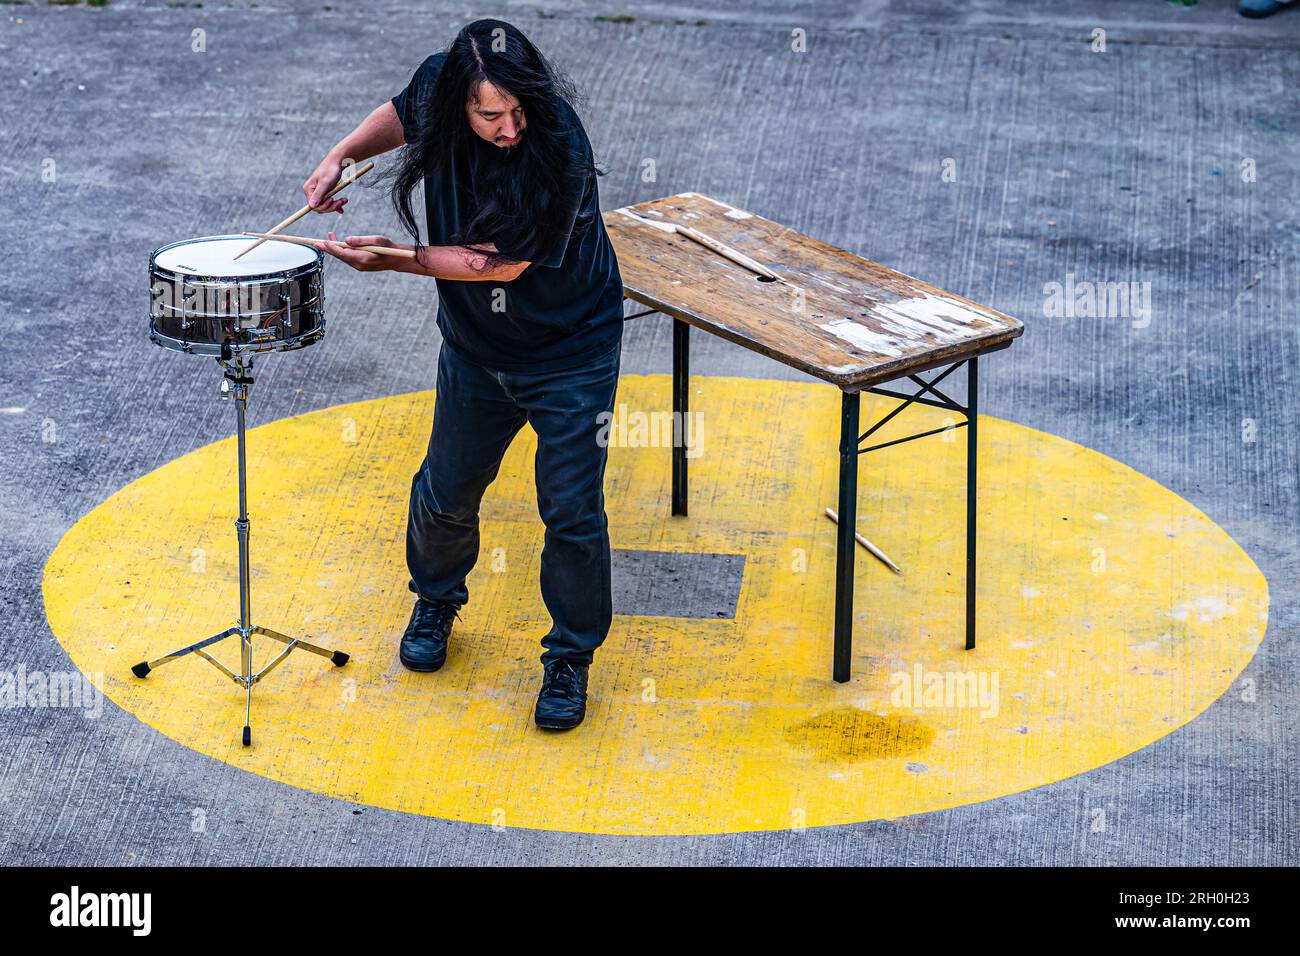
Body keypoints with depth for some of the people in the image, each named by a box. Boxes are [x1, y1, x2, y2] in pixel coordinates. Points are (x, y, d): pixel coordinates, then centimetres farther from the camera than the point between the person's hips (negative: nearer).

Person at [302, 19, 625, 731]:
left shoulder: (560, 150, -33)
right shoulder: (438, 87, -18)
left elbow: (503, 262, -26)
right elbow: (400, 115, 8)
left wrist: (393, 260, -24)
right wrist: (340, 156, -8)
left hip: (570, 352, -5)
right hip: (474, 345, 5)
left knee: (570, 508, -3)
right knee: (446, 491, 16)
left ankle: (571, 658, 17)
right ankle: (436, 601, 45)